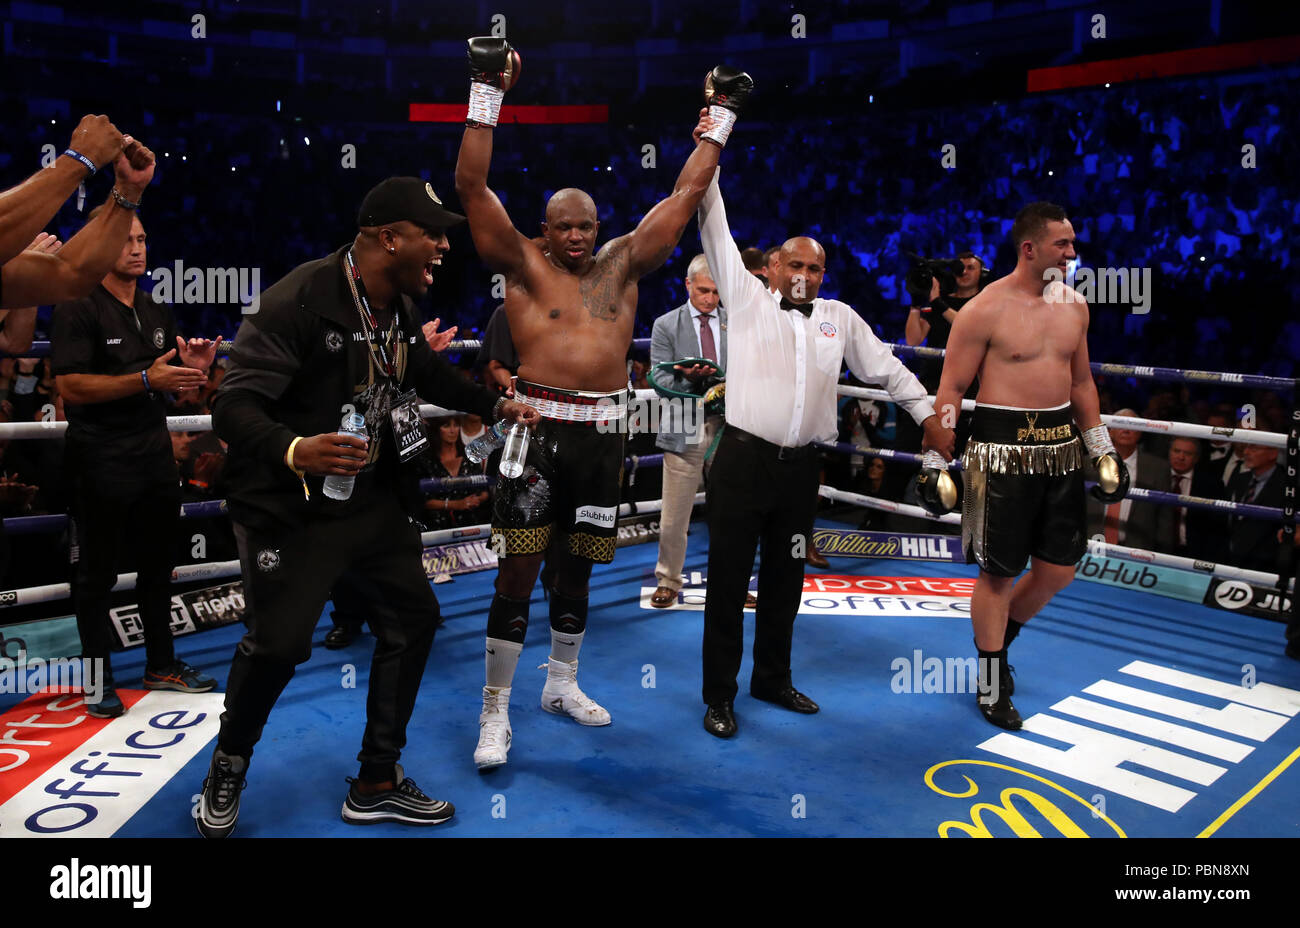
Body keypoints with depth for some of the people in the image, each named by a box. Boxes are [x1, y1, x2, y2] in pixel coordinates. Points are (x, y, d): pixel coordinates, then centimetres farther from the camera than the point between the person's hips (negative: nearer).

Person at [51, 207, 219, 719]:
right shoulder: (78, 309, -9)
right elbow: (71, 385, -19)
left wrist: (194, 368, -5)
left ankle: (161, 663, 27)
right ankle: (97, 676, 15)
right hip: (101, 461, -7)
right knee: (97, 572, 4)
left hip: (155, 452, 7)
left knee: (159, 563, 15)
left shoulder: (158, 311, 12)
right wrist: (146, 378, -26)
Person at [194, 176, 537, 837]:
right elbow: (234, 404, -26)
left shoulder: (400, 309, 5)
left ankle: (377, 785, 24)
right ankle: (226, 771, 25)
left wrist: (496, 406, 24)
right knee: (278, 644, -10)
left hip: (373, 499, 9)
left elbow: (429, 374, 26)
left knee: (413, 618, 8)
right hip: (293, 508, -8)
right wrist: (294, 451, -43)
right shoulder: (299, 300, -22)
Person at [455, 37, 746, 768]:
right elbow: (473, 186, -6)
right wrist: (488, 93, -11)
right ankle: (496, 712, 7)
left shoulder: (623, 262, 11)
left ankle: (563, 683, 33)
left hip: (604, 432, 4)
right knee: (518, 571, -4)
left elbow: (687, 193, 14)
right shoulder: (525, 265, 1)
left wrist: (720, 118, 16)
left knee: (577, 566, 16)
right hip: (539, 426, -4)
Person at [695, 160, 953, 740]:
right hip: (742, 461, -4)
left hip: (800, 468, 4)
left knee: (785, 580, 13)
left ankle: (773, 679, 30)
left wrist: (928, 415, 17)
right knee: (728, 580, 1)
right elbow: (717, 237, 2)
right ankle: (719, 696, 12)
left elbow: (885, 367, 20)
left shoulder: (839, 318, 15)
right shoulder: (748, 300, 5)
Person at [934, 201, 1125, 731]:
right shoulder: (984, 310, -10)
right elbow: (951, 389, -8)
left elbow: (1081, 381, 19)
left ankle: (999, 638, 36)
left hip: (1061, 448, 7)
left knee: (1058, 569, 11)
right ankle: (990, 684, 19)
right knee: (997, 572, 3)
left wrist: (1103, 449, 18)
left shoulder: (1073, 304, 10)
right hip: (1003, 452, -6)